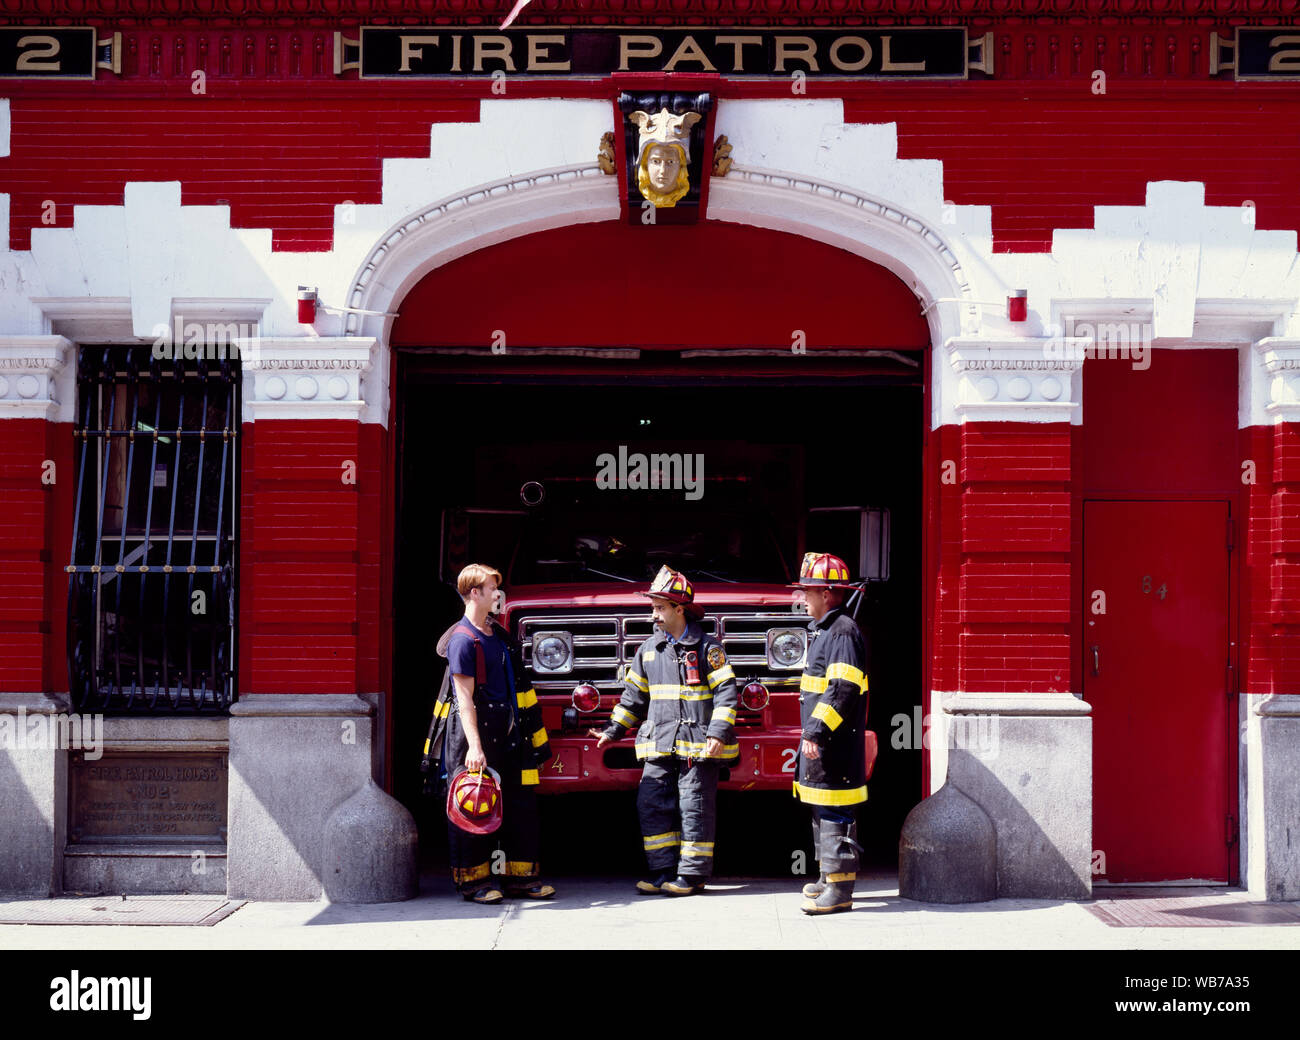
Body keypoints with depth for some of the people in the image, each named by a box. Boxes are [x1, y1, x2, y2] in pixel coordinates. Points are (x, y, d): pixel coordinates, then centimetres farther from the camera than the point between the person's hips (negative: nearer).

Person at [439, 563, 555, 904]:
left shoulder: (499, 635, 15)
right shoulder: (463, 639, -11)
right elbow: (464, 697, -16)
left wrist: (530, 732, 21)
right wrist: (474, 746, -22)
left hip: (508, 735, 8)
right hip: (477, 732, -8)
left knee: (520, 803, 8)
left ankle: (522, 875, 15)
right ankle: (474, 880, 7)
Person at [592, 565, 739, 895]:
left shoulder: (706, 647, -3)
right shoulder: (649, 649, 14)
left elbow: (726, 692, -7)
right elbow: (633, 695, 21)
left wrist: (718, 733, -16)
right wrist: (613, 731, 17)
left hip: (698, 746, -5)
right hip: (660, 746, 6)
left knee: (694, 808, -2)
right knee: (651, 805, 2)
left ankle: (691, 874, 6)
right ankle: (663, 871, 11)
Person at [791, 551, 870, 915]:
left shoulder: (843, 632, -16)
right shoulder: (823, 631, 17)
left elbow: (843, 691, -24)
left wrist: (816, 732, -25)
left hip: (836, 744, -11)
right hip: (821, 740, 11)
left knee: (836, 815, -9)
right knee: (822, 810, 16)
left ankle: (839, 891, -8)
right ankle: (829, 878, 26)